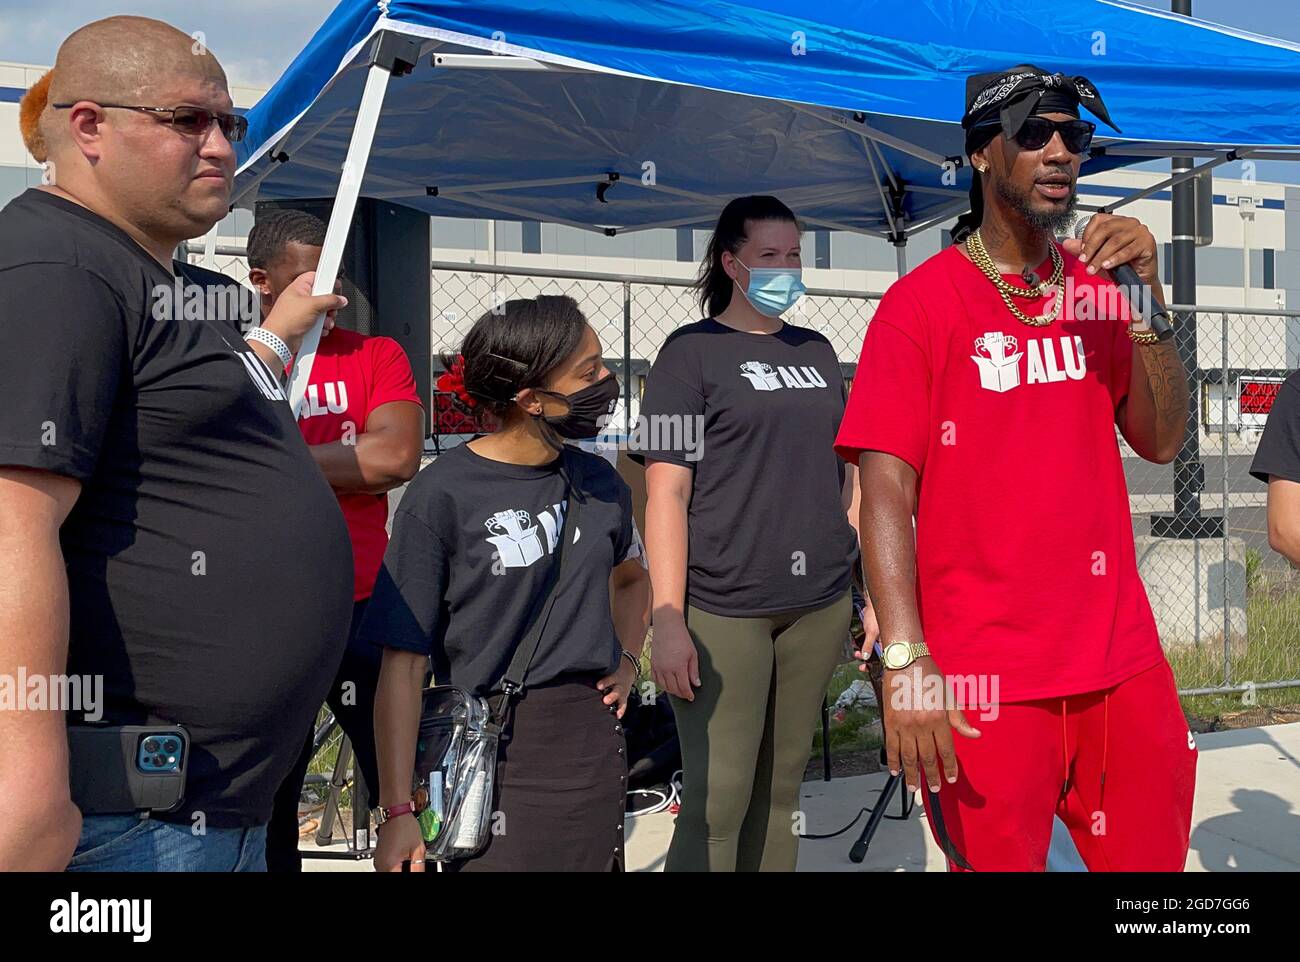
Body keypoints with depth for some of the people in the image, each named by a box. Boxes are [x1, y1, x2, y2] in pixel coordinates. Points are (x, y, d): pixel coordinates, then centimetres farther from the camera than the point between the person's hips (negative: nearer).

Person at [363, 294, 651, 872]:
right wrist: (397, 813, -13)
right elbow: (403, 665, -12)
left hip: (594, 744, 5)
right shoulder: (442, 494, -13)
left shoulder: (597, 480, 3)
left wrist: (627, 662, 9)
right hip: (493, 758, -5)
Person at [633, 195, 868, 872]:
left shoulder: (817, 352, 16)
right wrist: (668, 621, -14)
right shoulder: (691, 352, 0)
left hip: (819, 605, 5)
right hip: (724, 609, -5)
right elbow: (667, 490, -7)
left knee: (781, 788, 11)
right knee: (718, 797, -5)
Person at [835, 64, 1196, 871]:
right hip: (985, 681, -5)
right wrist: (906, 660, -21)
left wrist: (1147, 299, -11)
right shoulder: (922, 302, -6)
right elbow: (887, 489, -12)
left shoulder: (1097, 289, 9)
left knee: (1153, 855, 16)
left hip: (1123, 660, 5)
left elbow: (1161, 441, 3)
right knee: (999, 856, 8)